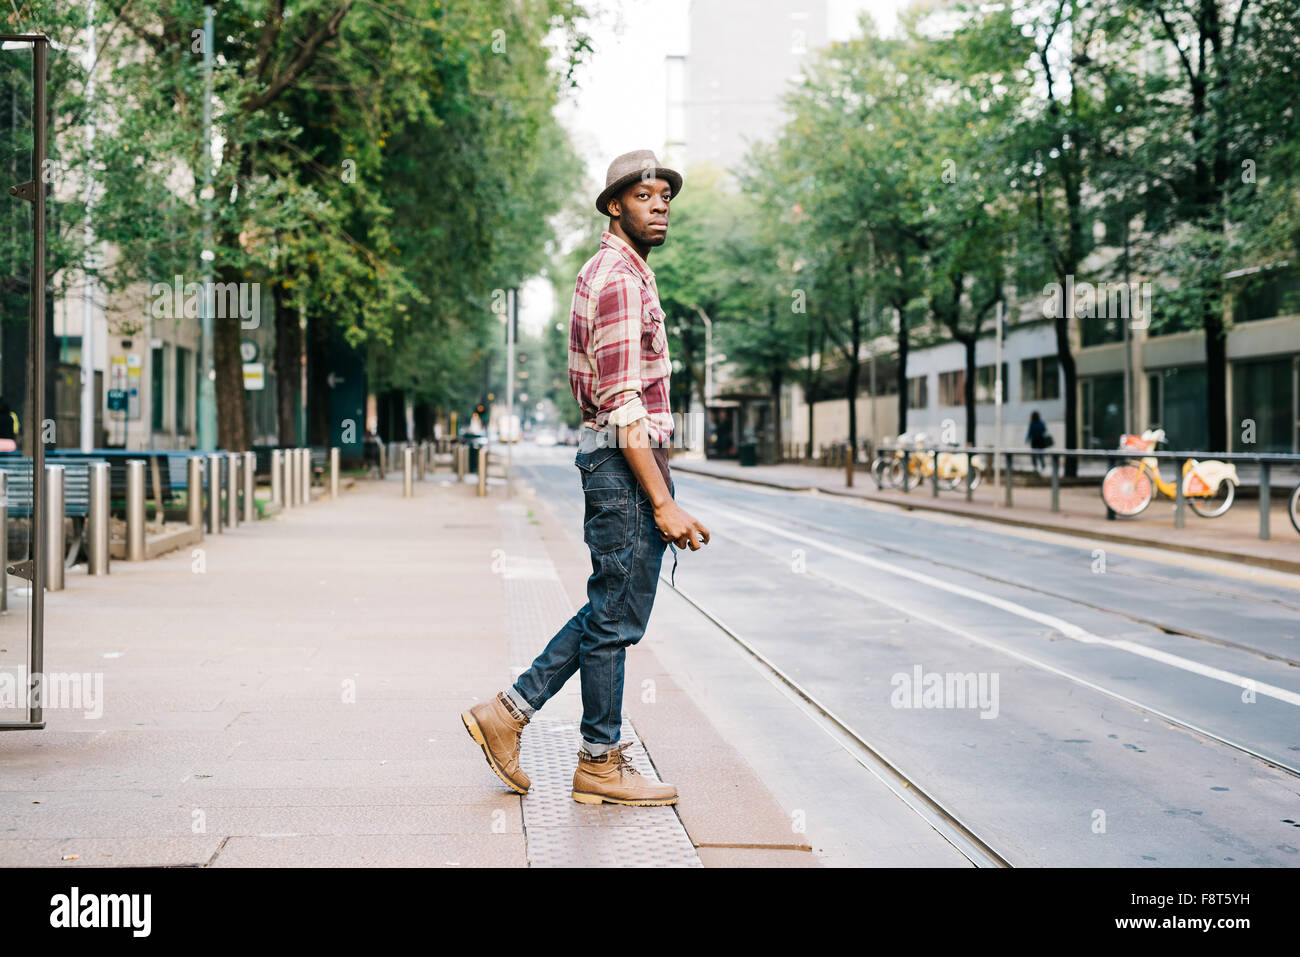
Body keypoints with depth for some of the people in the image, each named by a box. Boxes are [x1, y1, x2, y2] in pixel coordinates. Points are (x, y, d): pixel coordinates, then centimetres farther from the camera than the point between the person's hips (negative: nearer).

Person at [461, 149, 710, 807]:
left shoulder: (609, 272, 18)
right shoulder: (620, 279, -15)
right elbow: (623, 404, -21)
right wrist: (662, 502, -22)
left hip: (616, 458, 10)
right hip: (625, 463, -10)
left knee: (609, 611, 15)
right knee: (616, 616, -1)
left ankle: (509, 711, 19)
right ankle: (600, 764, 10)